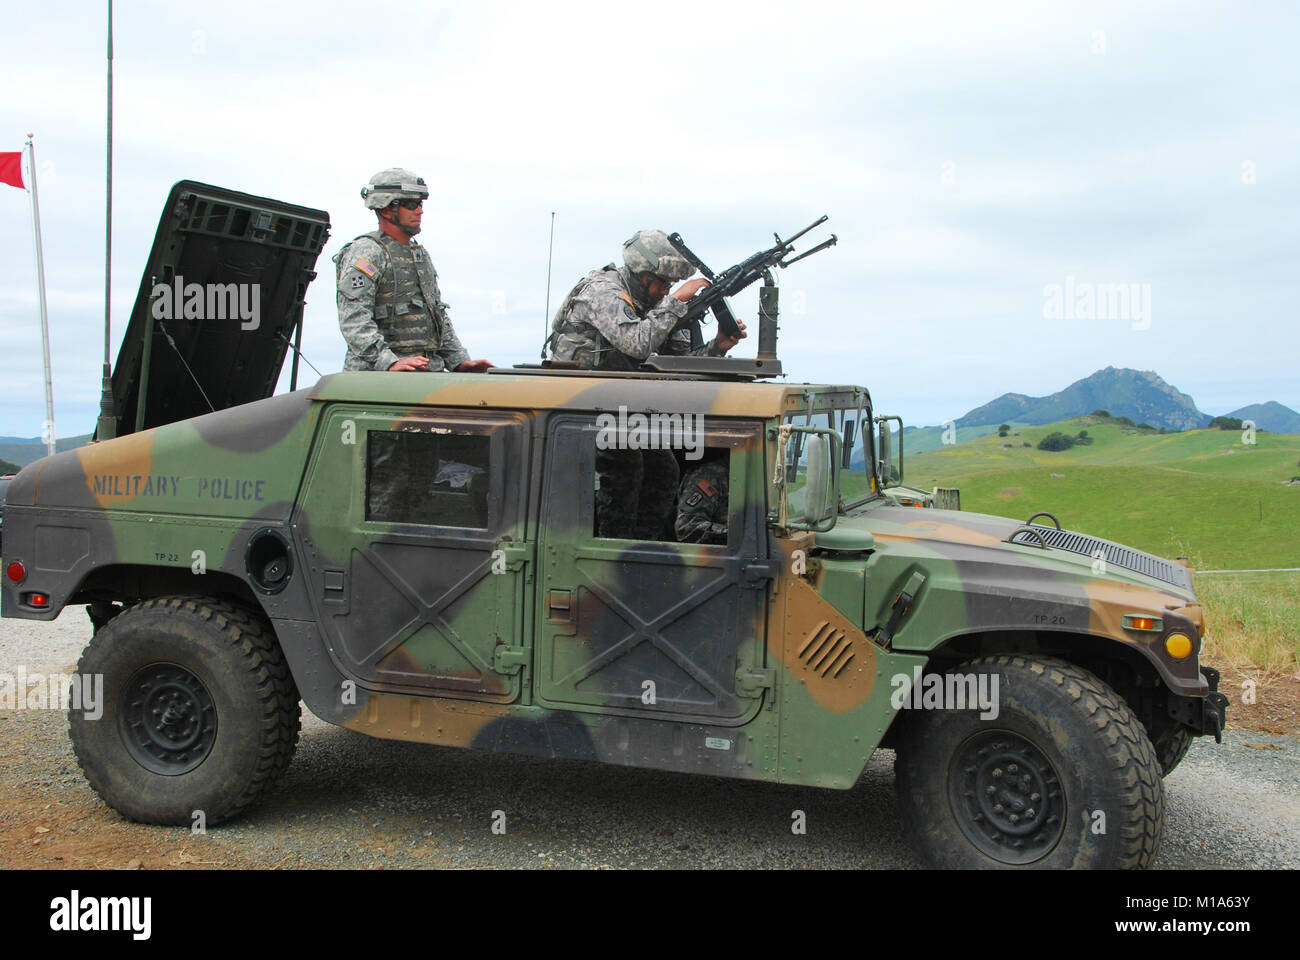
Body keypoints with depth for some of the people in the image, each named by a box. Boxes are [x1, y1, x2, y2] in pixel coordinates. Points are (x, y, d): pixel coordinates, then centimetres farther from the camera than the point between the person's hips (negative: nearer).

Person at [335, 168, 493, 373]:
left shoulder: (421, 254, 23)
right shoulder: (365, 253, -4)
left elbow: (440, 316, 27)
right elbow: (353, 321, -15)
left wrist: (460, 362, 15)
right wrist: (390, 363, -26)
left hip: (429, 372, 7)